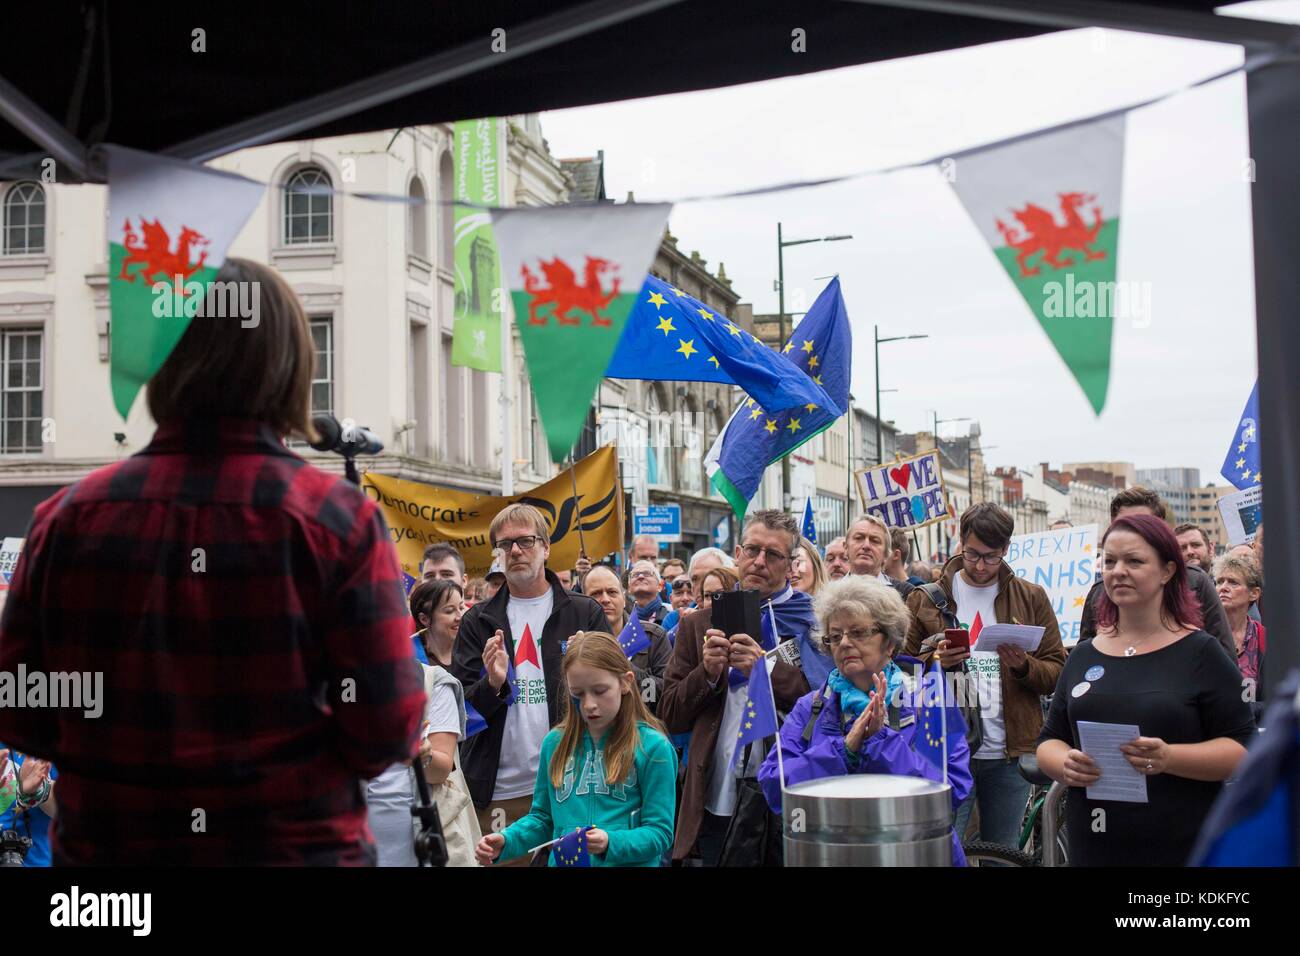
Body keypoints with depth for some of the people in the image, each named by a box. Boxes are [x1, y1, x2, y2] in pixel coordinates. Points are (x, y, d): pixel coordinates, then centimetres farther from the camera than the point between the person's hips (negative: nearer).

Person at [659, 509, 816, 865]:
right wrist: (707, 672, -9)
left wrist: (767, 669, -18)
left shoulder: (813, 624, 1)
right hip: (716, 808, 2)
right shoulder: (699, 625, 10)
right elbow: (670, 717, 9)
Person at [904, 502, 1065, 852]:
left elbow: (1057, 674, 6)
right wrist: (936, 661, -15)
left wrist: (1023, 665, -14)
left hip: (1010, 756, 2)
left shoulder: (1032, 599, 9)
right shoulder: (926, 600, 6)